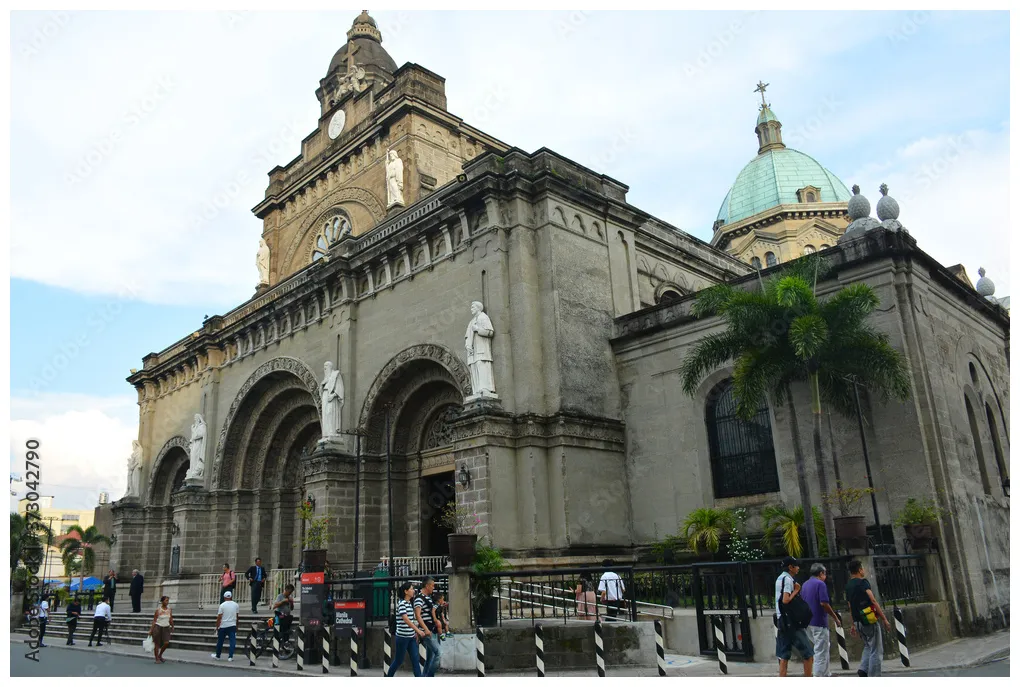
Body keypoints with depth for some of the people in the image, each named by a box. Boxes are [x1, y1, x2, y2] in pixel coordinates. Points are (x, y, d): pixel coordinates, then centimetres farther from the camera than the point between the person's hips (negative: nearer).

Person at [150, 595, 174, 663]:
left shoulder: (169, 609, 2)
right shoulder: (158, 610, -10)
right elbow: (154, 620, -7)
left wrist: (172, 626, 20)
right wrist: (151, 630, -9)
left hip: (166, 627, 4)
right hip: (158, 627, -4)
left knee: (166, 643, -8)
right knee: (157, 644, 4)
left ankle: (160, 655, 17)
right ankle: (157, 659, 19)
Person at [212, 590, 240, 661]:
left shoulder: (222, 605, -5)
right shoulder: (236, 605, 5)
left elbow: (219, 617, -7)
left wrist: (217, 627, 0)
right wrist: (236, 627, 20)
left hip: (223, 626, -2)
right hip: (233, 626, 2)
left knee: (220, 641, 13)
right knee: (232, 641, 0)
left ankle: (217, 656, 25)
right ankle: (230, 656, -5)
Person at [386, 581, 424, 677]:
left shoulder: (410, 604, 11)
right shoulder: (401, 603, -15)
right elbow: (406, 619, -24)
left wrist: (415, 632, 14)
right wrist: (418, 630, -27)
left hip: (411, 637, 7)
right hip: (402, 636, -7)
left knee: (415, 659, 1)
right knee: (398, 660, 5)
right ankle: (388, 677, 25)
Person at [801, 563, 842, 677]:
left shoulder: (805, 585, 13)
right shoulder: (820, 584, -12)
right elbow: (824, 603, -19)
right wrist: (836, 618, -10)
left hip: (808, 622, 8)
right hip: (819, 623, -8)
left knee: (824, 647, 20)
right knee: (821, 651, -1)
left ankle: (825, 674, 23)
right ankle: (818, 676, 0)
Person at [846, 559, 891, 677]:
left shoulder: (848, 586, 12)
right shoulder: (863, 582, -11)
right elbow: (873, 601, -19)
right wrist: (884, 619, -17)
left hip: (858, 622, 7)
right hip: (870, 621, -7)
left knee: (868, 646, 23)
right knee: (876, 651, 1)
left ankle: (863, 669, 9)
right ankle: (874, 677, 1)